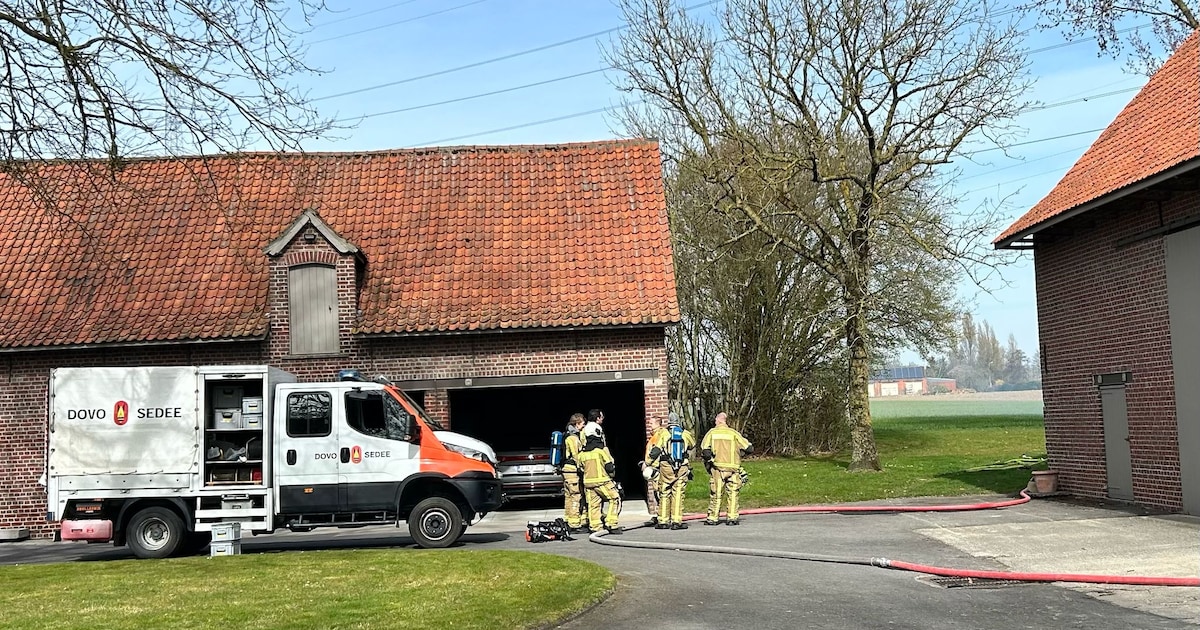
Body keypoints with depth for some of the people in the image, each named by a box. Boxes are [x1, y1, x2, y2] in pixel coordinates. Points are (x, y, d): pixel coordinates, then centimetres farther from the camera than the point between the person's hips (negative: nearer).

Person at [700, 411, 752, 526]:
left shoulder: (712, 432, 4)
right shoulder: (733, 433, 4)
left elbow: (705, 450, -9)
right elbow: (749, 448, 2)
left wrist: (708, 458, 9)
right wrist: (740, 452, 19)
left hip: (718, 466, 0)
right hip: (733, 467, 0)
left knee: (715, 494, 7)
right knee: (733, 493, 9)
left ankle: (712, 518, 10)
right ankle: (732, 518, 5)